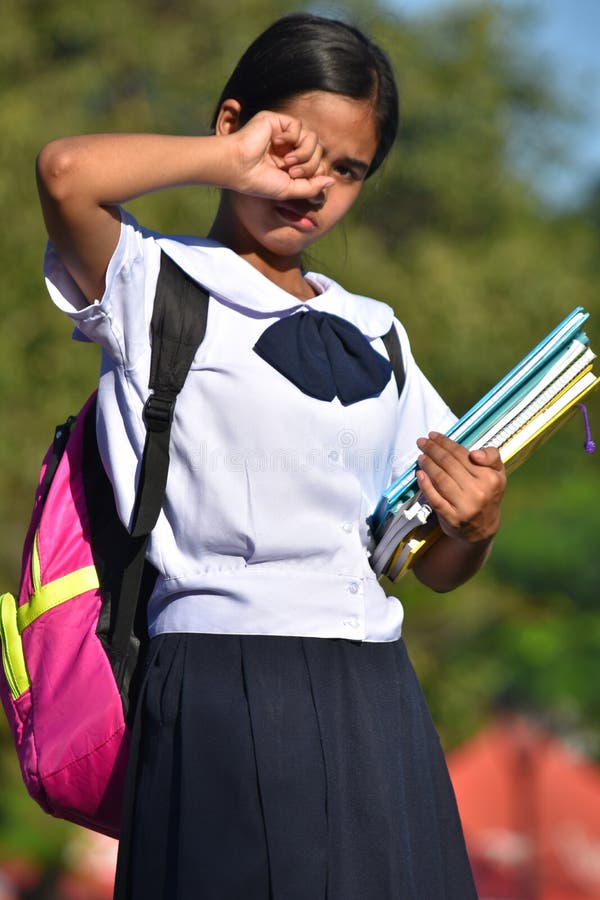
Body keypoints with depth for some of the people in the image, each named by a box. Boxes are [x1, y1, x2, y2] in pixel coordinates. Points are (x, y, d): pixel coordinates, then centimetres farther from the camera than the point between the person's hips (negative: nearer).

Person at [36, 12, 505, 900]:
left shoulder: (373, 333, 21)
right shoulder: (158, 287, 4)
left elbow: (435, 568, 21)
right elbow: (67, 173, -20)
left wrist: (473, 530, -2)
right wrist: (230, 162, -4)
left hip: (375, 697, 6)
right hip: (226, 685, -5)